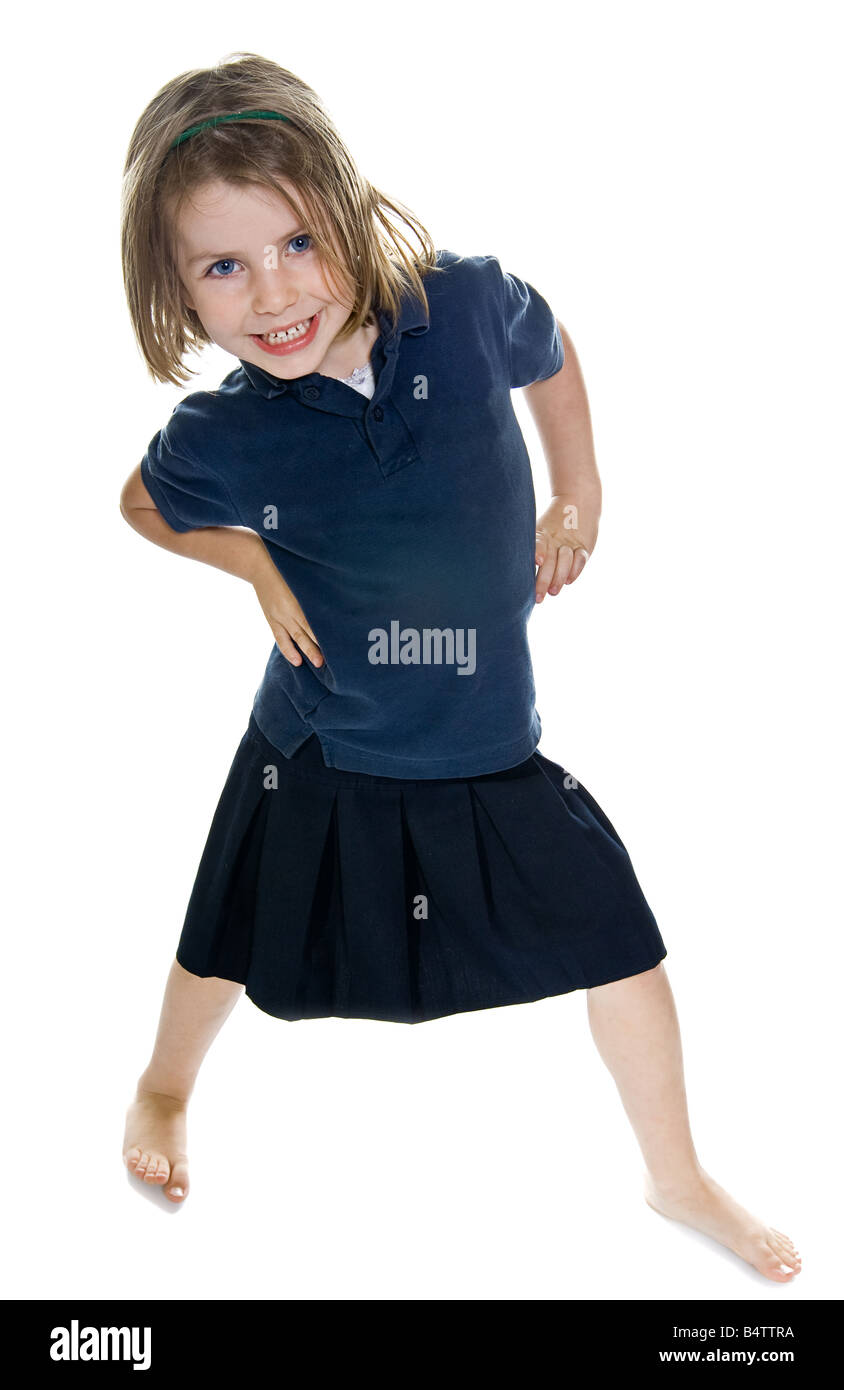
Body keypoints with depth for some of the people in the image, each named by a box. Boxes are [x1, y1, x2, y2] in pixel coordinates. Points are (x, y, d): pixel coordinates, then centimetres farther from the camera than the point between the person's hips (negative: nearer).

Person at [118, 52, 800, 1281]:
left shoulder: (470, 305, -19)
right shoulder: (222, 438, -21)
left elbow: (552, 357, 6)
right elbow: (145, 503, 3)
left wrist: (579, 500, 6)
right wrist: (259, 565, -6)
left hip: (492, 747, 1)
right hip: (320, 756, -1)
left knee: (620, 942, 7)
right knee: (234, 946, 21)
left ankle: (676, 1177, 34)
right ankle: (165, 1094, 56)